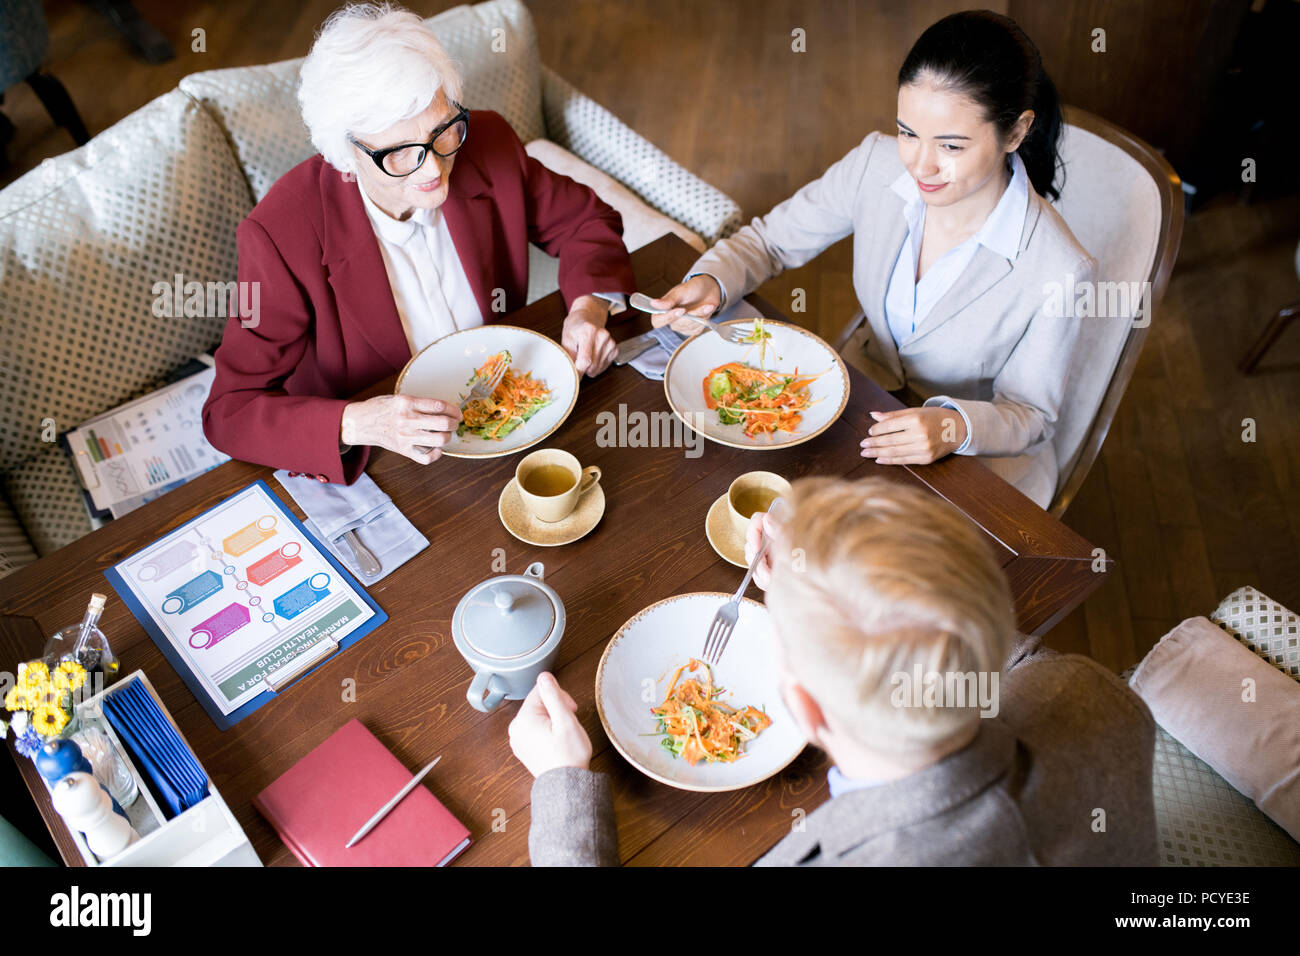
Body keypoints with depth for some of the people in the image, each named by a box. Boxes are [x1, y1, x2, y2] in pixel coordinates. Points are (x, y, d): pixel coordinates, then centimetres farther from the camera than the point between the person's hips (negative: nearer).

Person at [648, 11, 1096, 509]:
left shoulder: (1056, 272, -26)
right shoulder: (876, 165, -15)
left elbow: (1028, 412, -13)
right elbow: (771, 238, -2)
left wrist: (955, 426, -36)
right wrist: (708, 281, -24)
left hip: (977, 461, -3)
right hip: (863, 402, 4)